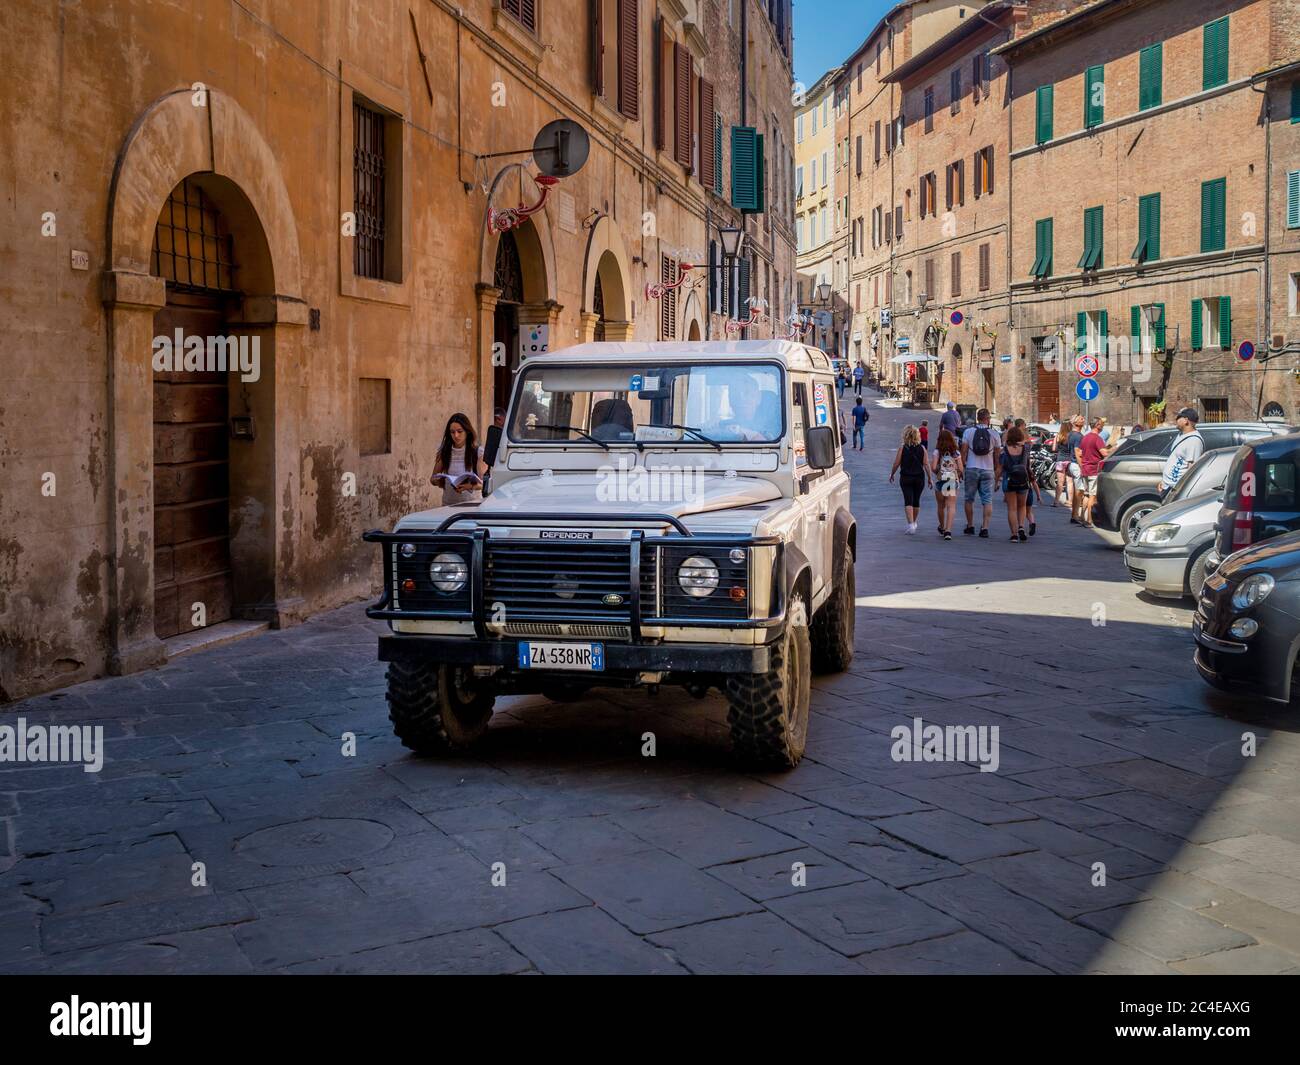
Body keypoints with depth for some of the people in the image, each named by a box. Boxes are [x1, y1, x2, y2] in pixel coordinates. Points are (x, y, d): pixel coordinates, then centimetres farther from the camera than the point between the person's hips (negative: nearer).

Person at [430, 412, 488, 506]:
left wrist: (470, 486, -23)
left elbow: (483, 483, -2)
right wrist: (438, 481, -10)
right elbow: (433, 478, 13)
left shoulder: (478, 452, -1)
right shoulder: (444, 451, 7)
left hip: (472, 504, -2)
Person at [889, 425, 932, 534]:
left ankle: (910, 524, -19)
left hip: (905, 478, -3)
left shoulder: (902, 449, -8)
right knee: (916, 501, 17)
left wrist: (891, 475, 10)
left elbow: (896, 464, -5)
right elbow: (926, 464, -4)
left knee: (908, 501, -4)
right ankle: (913, 523, 33)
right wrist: (929, 478, 3)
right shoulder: (922, 449, -3)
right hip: (919, 478, 3)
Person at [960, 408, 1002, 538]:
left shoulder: (968, 432, -1)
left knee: (969, 499, 12)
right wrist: (998, 472, 14)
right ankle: (985, 528, -7)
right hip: (988, 470, 0)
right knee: (988, 501, 1)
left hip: (972, 469, 0)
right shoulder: (994, 434, 1)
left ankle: (970, 526, 17)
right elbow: (997, 455, 5)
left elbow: (964, 452, -2)